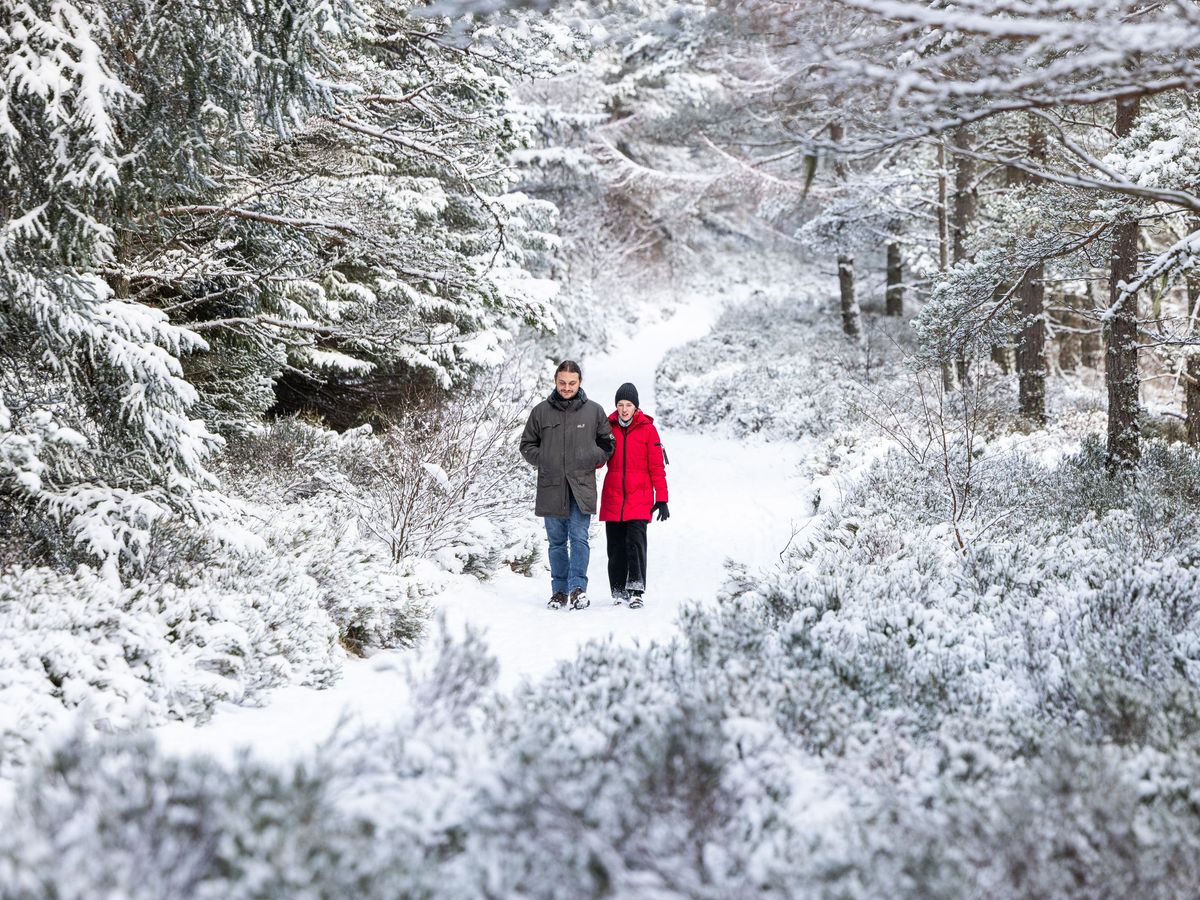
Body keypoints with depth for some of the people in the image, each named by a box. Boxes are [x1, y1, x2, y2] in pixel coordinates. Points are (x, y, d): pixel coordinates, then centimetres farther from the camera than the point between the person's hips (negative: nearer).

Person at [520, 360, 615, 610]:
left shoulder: (594, 411, 6)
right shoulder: (541, 411, 6)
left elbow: (608, 443, 15)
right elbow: (527, 444, 14)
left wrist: (592, 461, 1)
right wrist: (542, 461, -1)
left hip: (582, 486, -1)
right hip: (551, 486, 1)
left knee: (579, 538, -11)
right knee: (557, 541, 7)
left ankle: (578, 587, -11)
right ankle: (559, 591, 14)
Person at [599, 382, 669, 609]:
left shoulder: (647, 429, 0)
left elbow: (657, 466, 1)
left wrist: (662, 499, -3)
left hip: (639, 498, -3)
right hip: (612, 498, 3)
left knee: (635, 541, -14)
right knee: (615, 546, 5)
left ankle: (637, 590, -14)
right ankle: (619, 592, 13)